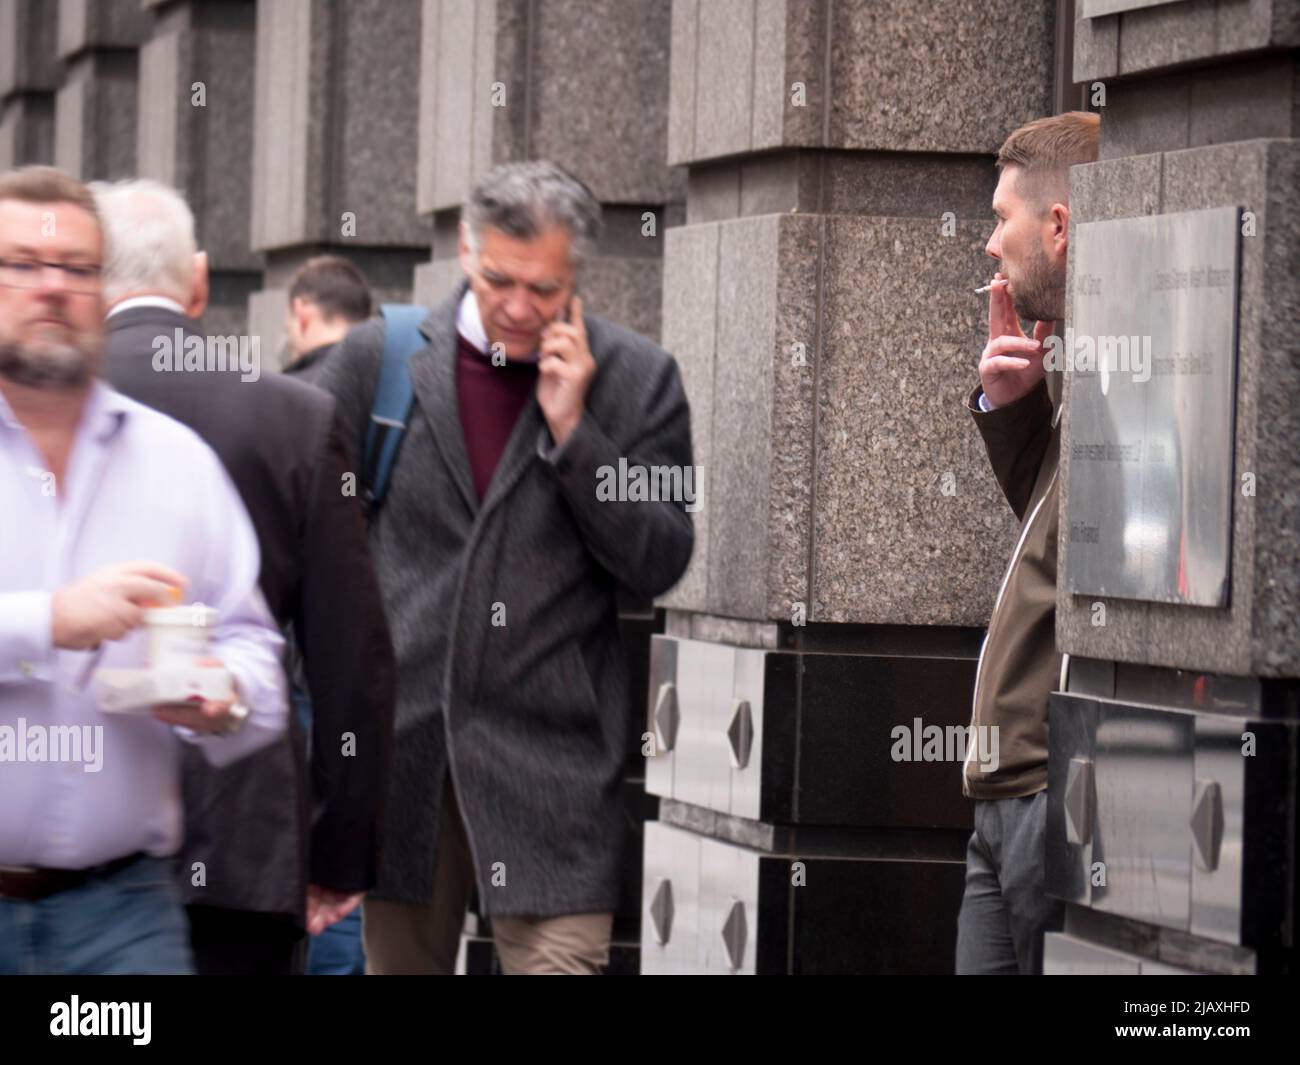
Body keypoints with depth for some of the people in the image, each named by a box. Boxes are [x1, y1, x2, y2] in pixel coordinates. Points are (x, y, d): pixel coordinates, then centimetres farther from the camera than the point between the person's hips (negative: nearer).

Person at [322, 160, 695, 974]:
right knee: (400, 959, 11)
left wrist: (572, 429, -12)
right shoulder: (380, 357, 4)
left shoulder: (638, 378, 1)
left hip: (550, 765, -2)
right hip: (401, 748, 2)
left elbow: (660, 565, -3)